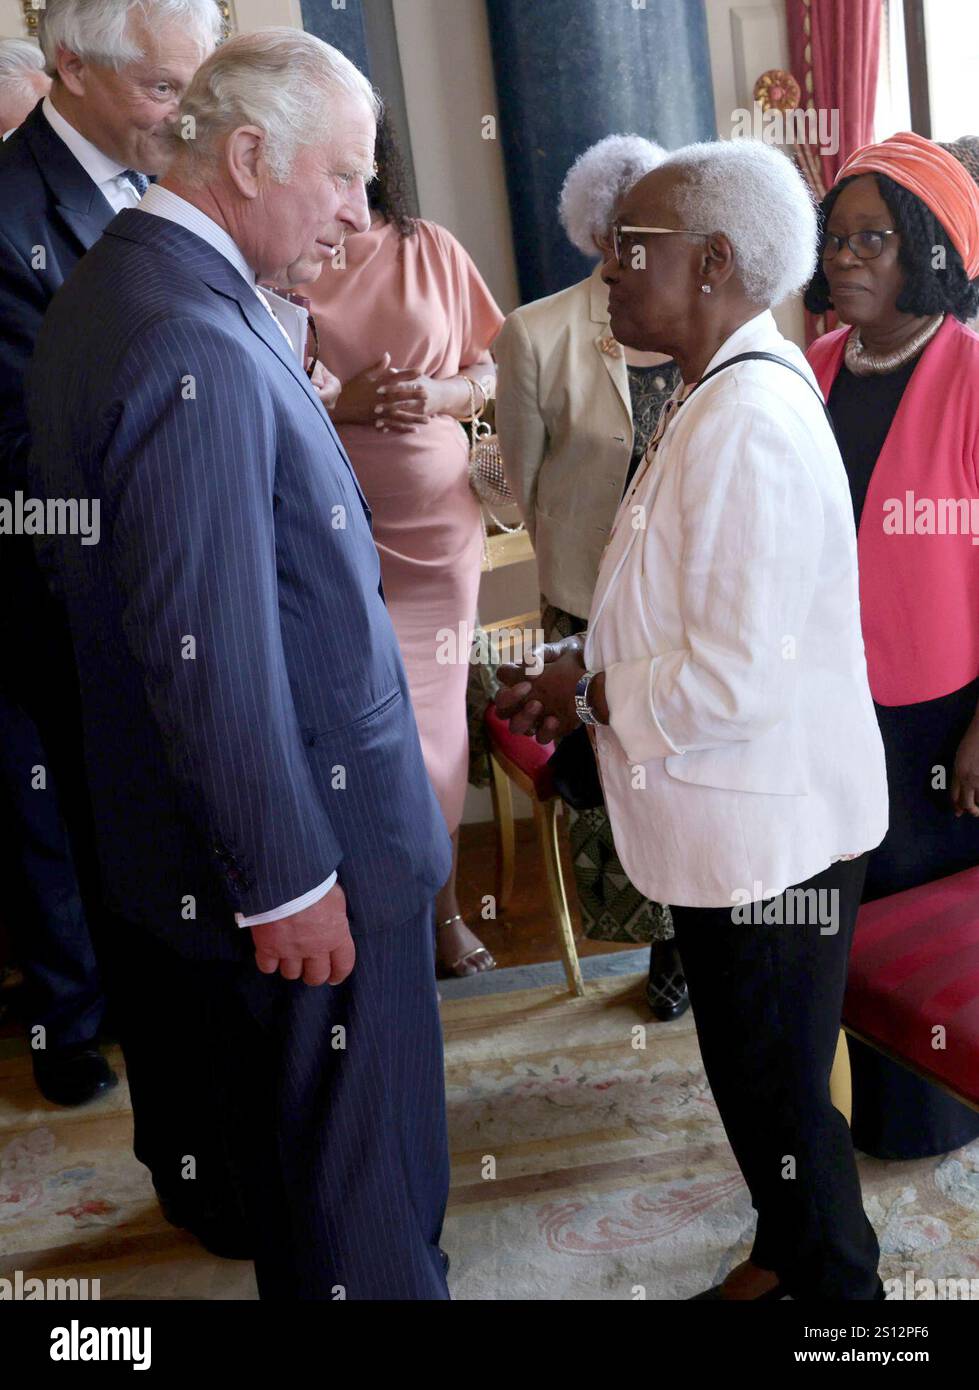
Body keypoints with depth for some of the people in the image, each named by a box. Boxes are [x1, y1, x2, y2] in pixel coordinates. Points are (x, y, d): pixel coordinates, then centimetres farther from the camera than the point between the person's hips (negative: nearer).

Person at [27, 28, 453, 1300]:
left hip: (177, 841, 10)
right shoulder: (198, 352, -26)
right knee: (363, 1199, 8)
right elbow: (210, 654, -28)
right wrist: (288, 880, -19)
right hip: (310, 843, -10)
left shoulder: (108, 292, 7)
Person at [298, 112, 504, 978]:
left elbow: (490, 371, 9)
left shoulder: (431, 249, 7)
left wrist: (439, 393, -11)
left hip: (436, 510, 2)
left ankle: (443, 903, 21)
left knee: (433, 704, 7)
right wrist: (342, 404, -17)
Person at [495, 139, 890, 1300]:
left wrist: (589, 695, -14)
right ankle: (786, 1259, 46)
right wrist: (589, 664, 4)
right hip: (742, 821, 10)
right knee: (762, 1082, 25)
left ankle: (832, 1282, 32)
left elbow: (739, 672, -28)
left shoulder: (750, 424, -24)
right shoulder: (719, 396, 9)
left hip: (768, 832, -10)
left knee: (778, 1094, 9)